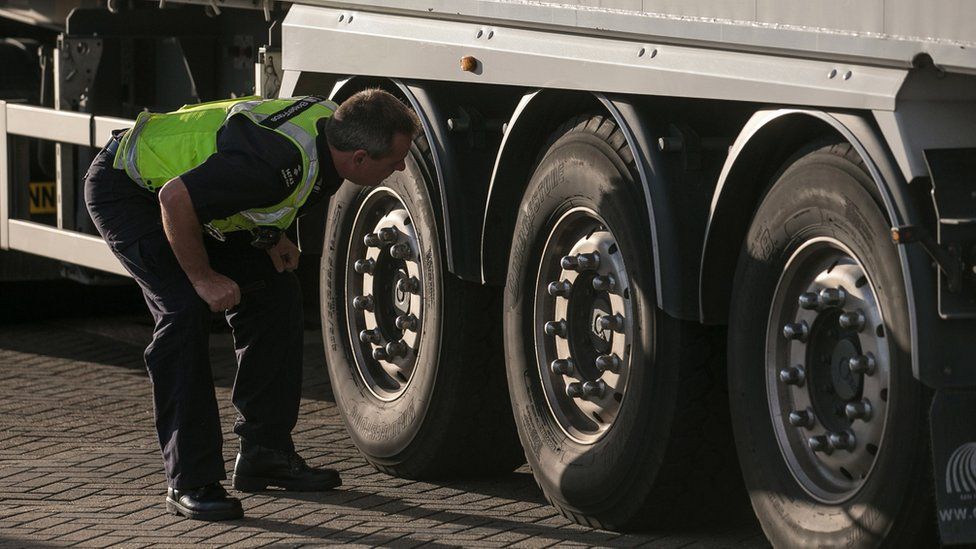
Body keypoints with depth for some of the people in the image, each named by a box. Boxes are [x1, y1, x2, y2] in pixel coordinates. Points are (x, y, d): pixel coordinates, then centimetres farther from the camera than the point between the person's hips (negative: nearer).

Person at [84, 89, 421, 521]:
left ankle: (265, 452, 13)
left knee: (276, 291, 4)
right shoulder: (280, 161, -38)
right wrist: (203, 277, -24)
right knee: (185, 310, -23)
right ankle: (189, 482, -18)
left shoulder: (330, 123, -10)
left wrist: (272, 234, -2)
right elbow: (176, 198, -35)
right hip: (126, 189, -9)